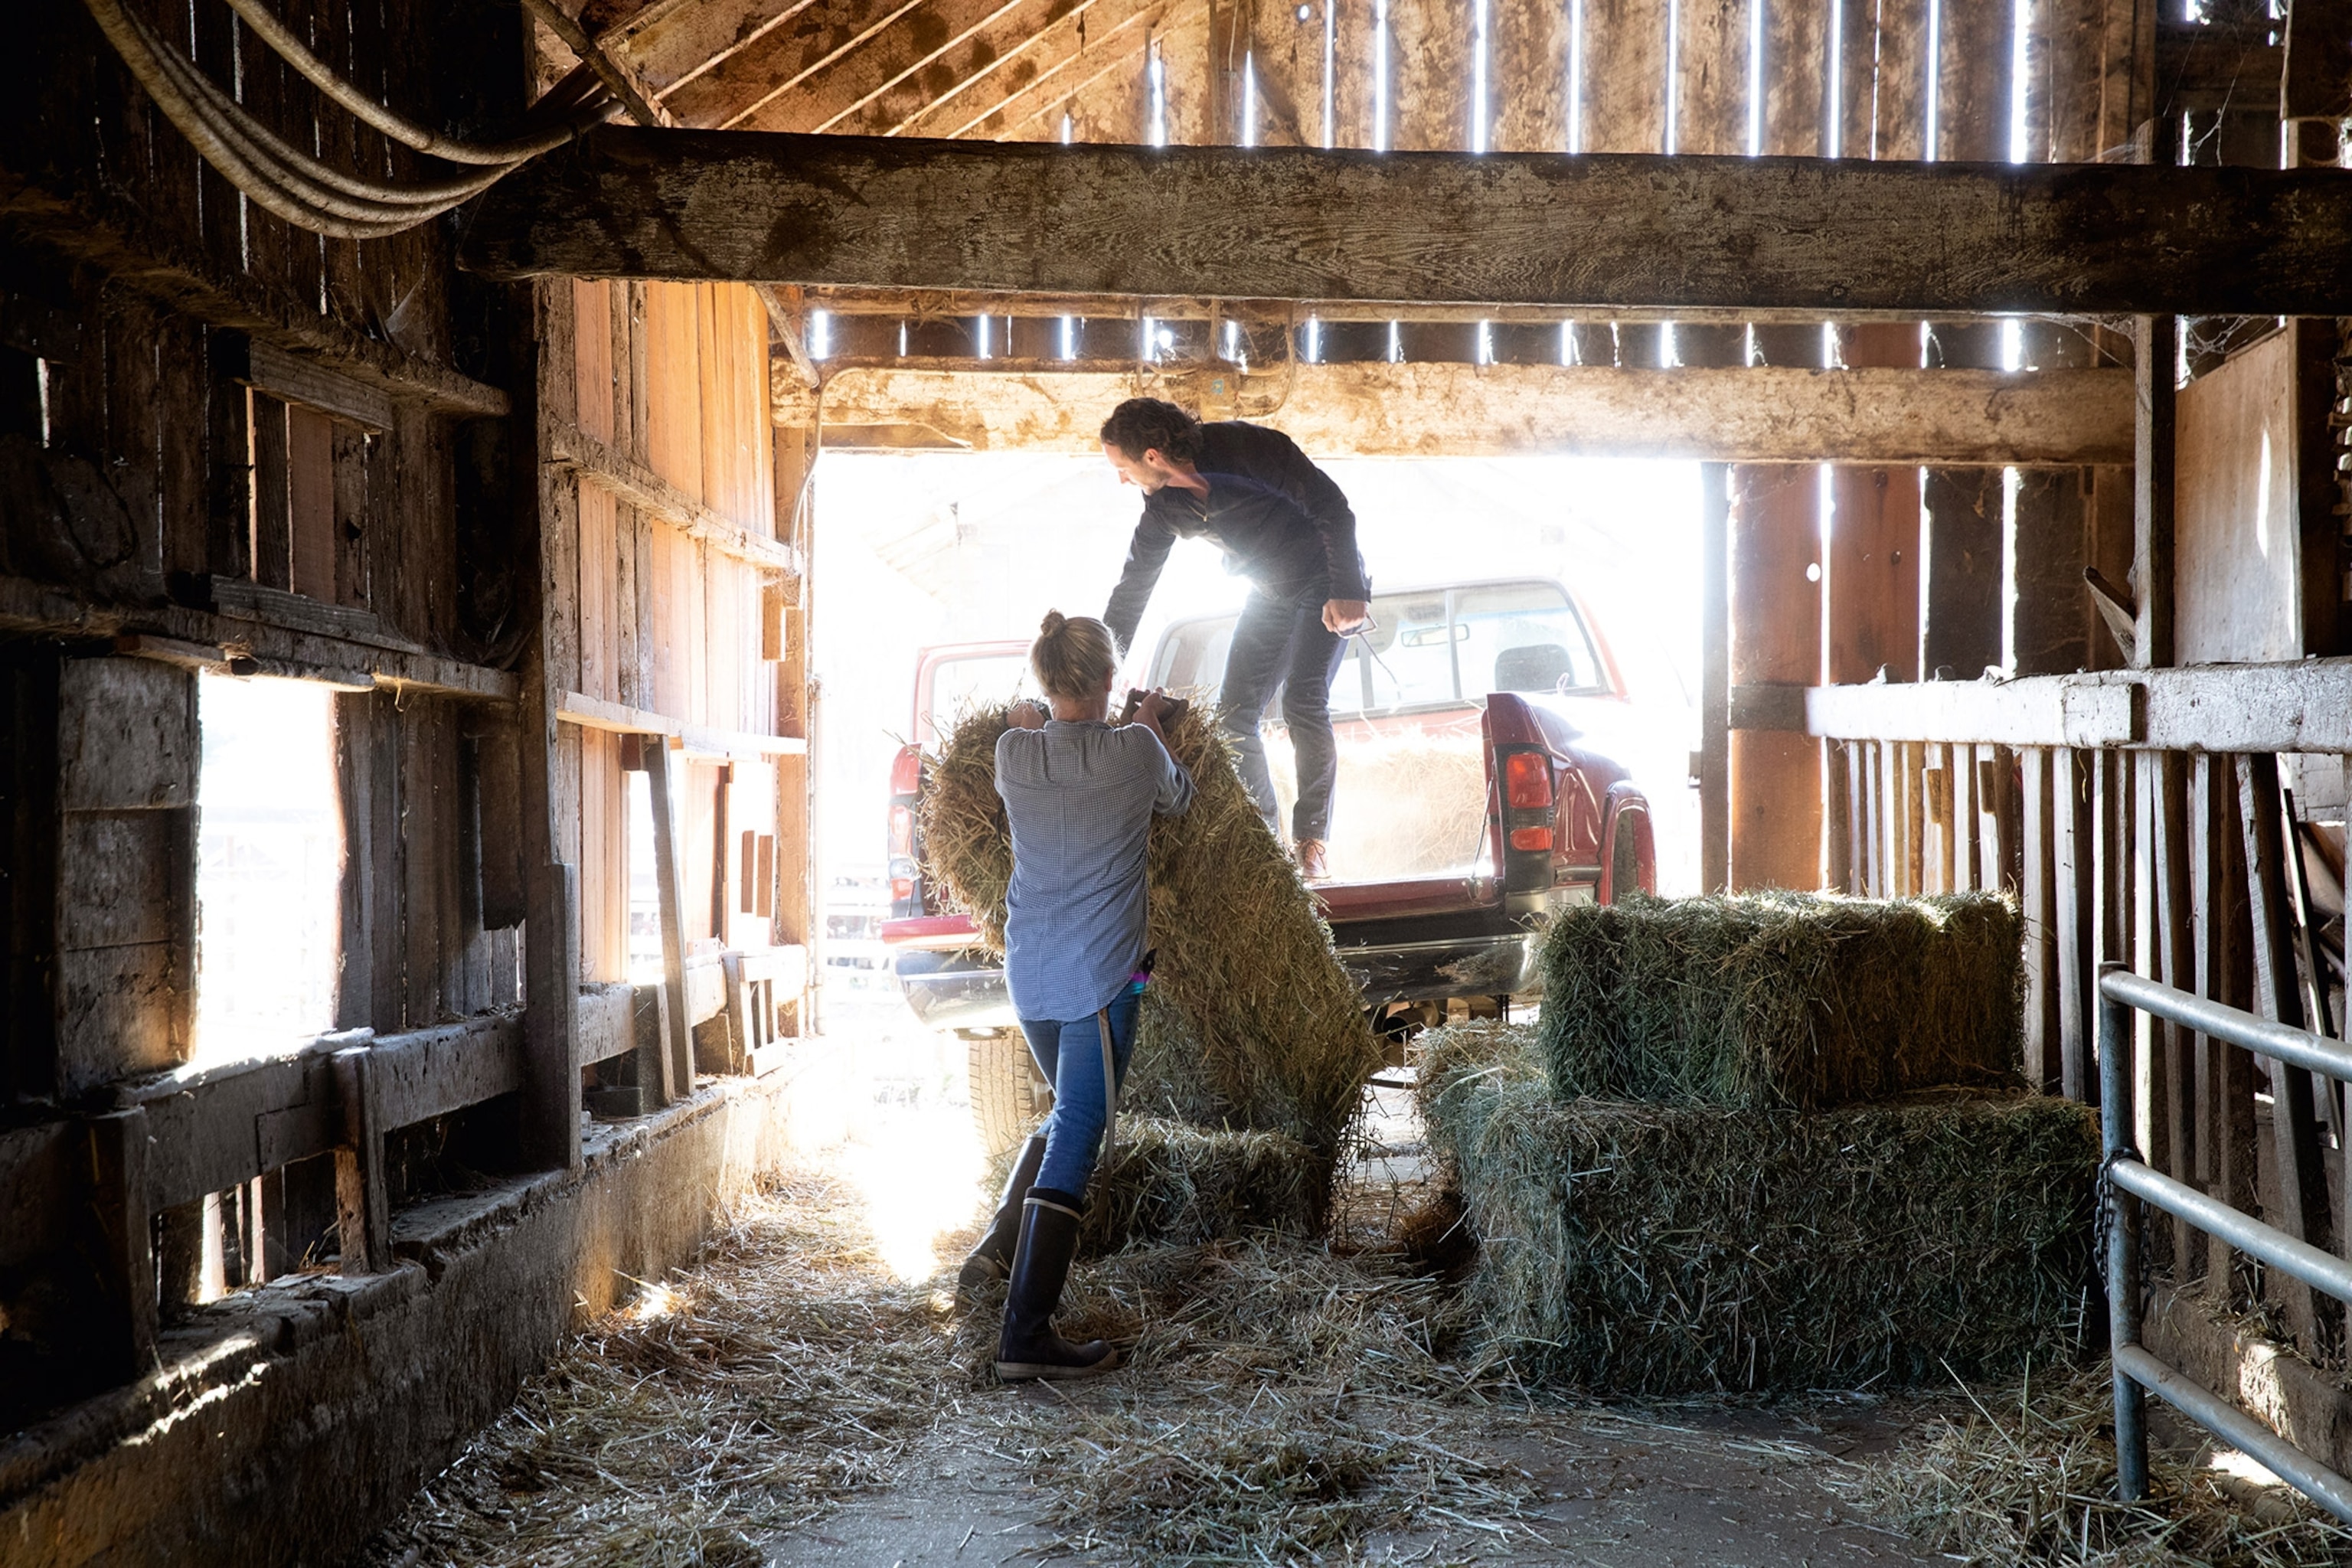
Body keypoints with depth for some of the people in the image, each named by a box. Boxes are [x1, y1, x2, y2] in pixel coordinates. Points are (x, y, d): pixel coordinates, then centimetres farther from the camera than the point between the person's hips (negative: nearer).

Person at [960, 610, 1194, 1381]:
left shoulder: (1015, 752, 0)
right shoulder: (1134, 750, -8)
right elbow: (1177, 797, 14)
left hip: (1029, 974, 5)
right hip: (1101, 976, -5)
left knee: (1071, 1114, 27)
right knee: (1075, 1139, -4)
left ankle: (1001, 1243, 20)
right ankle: (1026, 1337, -7)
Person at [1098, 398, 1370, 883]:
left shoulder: (1246, 448, -28)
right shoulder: (1164, 506, -7)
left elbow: (1331, 506, -27)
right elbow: (1134, 585, 3)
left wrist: (1347, 591, -32)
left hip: (1327, 585, -7)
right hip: (1271, 592, 7)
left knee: (1302, 703, -20)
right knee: (1234, 711, -2)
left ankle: (1312, 841, -11)